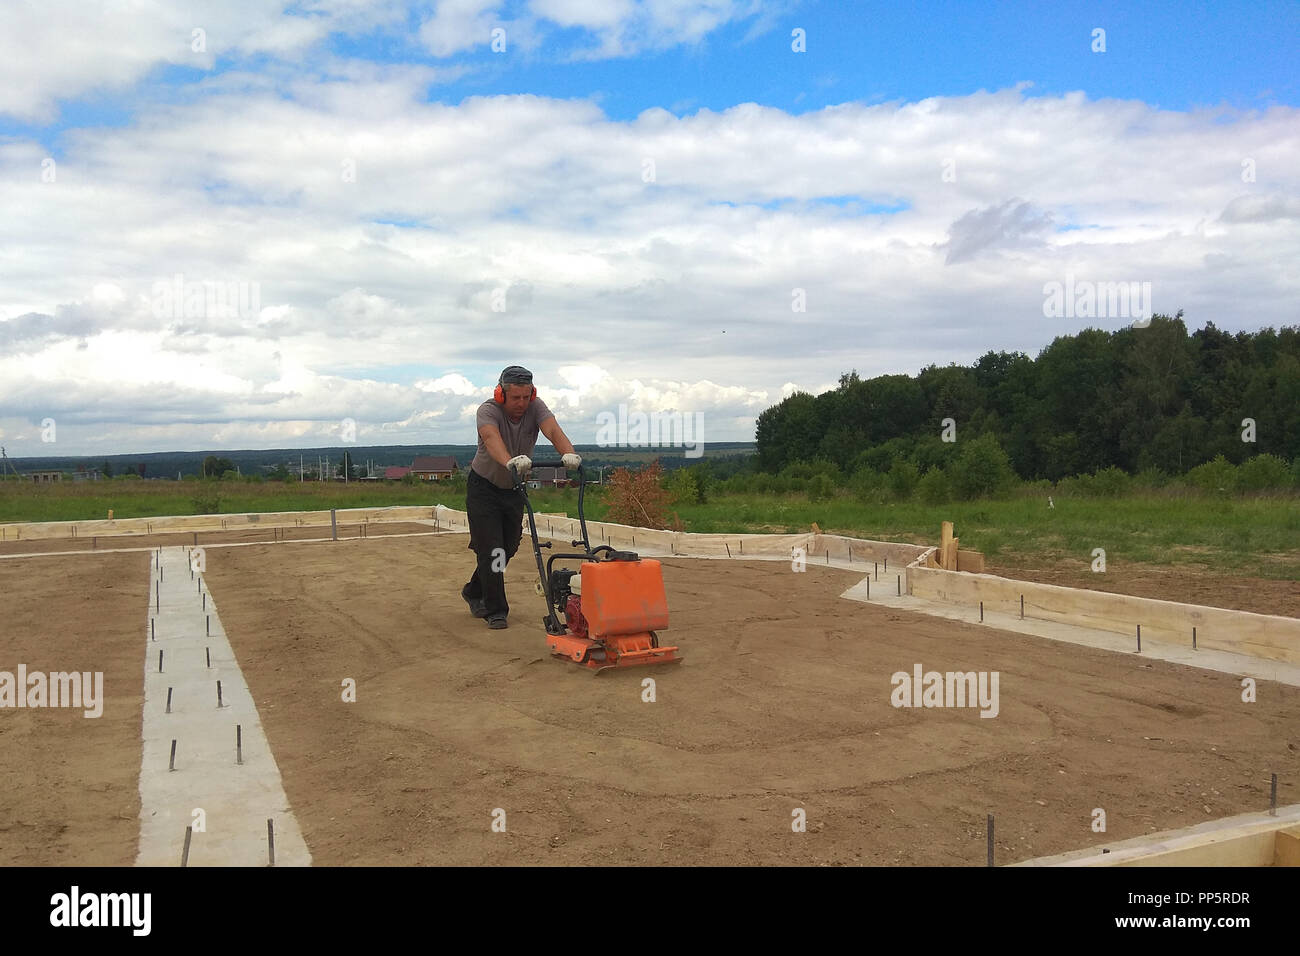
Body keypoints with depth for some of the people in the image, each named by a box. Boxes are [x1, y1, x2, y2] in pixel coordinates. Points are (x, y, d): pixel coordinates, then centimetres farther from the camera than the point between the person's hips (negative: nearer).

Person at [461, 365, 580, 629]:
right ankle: (495, 610, -2)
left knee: (508, 547, 11)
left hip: (514, 489, 5)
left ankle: (474, 593, 32)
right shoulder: (488, 410, -26)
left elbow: (553, 430, -34)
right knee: (491, 548, -11)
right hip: (484, 486, -5)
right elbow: (492, 439, -47)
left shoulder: (535, 407, -16)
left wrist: (568, 453, -56)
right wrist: (510, 461, -68)